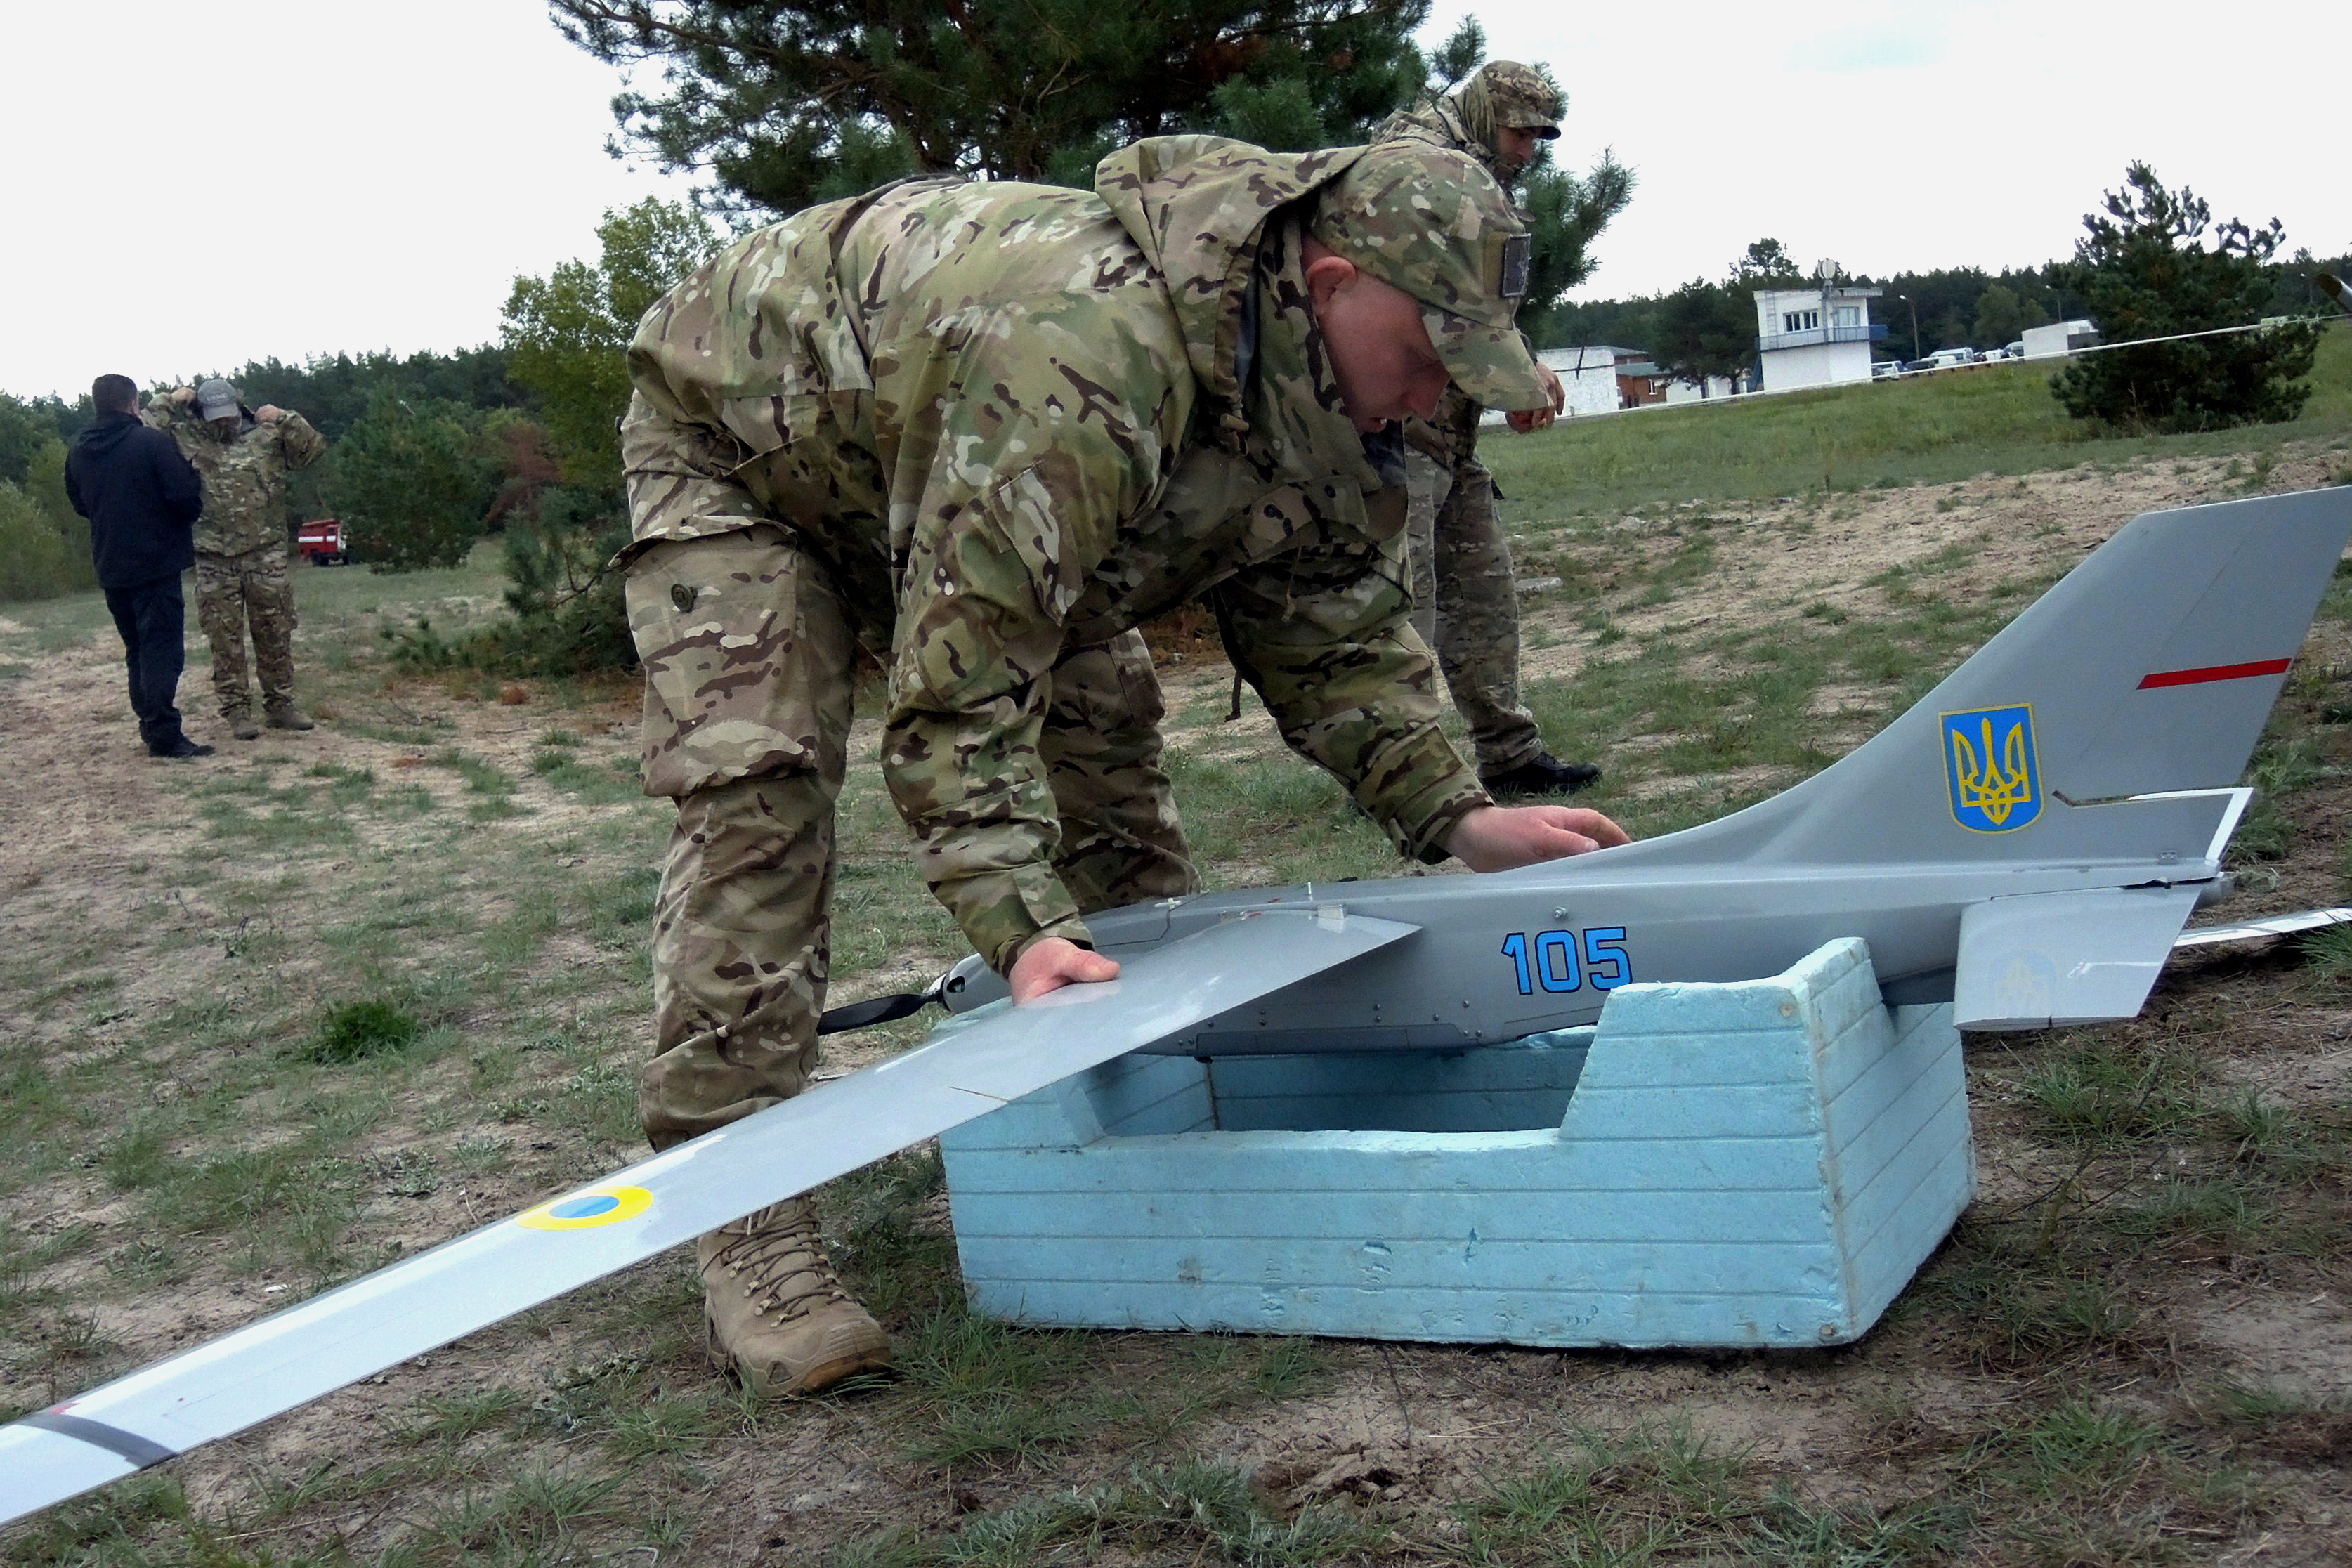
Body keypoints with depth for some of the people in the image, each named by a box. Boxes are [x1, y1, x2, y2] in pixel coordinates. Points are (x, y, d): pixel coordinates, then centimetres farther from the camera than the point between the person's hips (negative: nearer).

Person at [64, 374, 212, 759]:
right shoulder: (152, 442, -13)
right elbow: (186, 496, -16)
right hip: (156, 562, -6)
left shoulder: (79, 451, 6)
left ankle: (151, 726, 20)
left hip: (110, 565, 6)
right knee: (162, 649, -5)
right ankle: (164, 734, -10)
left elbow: (79, 503, 17)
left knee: (136, 649, 17)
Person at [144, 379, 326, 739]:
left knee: (275, 634, 6)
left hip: (266, 556, 0)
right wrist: (172, 401, 3)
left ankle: (280, 704, 17)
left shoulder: (266, 435, 6)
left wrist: (284, 419, -4)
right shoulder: (186, 439, 6)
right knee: (225, 639, 2)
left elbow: (313, 447, 3)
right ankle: (236, 710, 9)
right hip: (215, 561, 0)